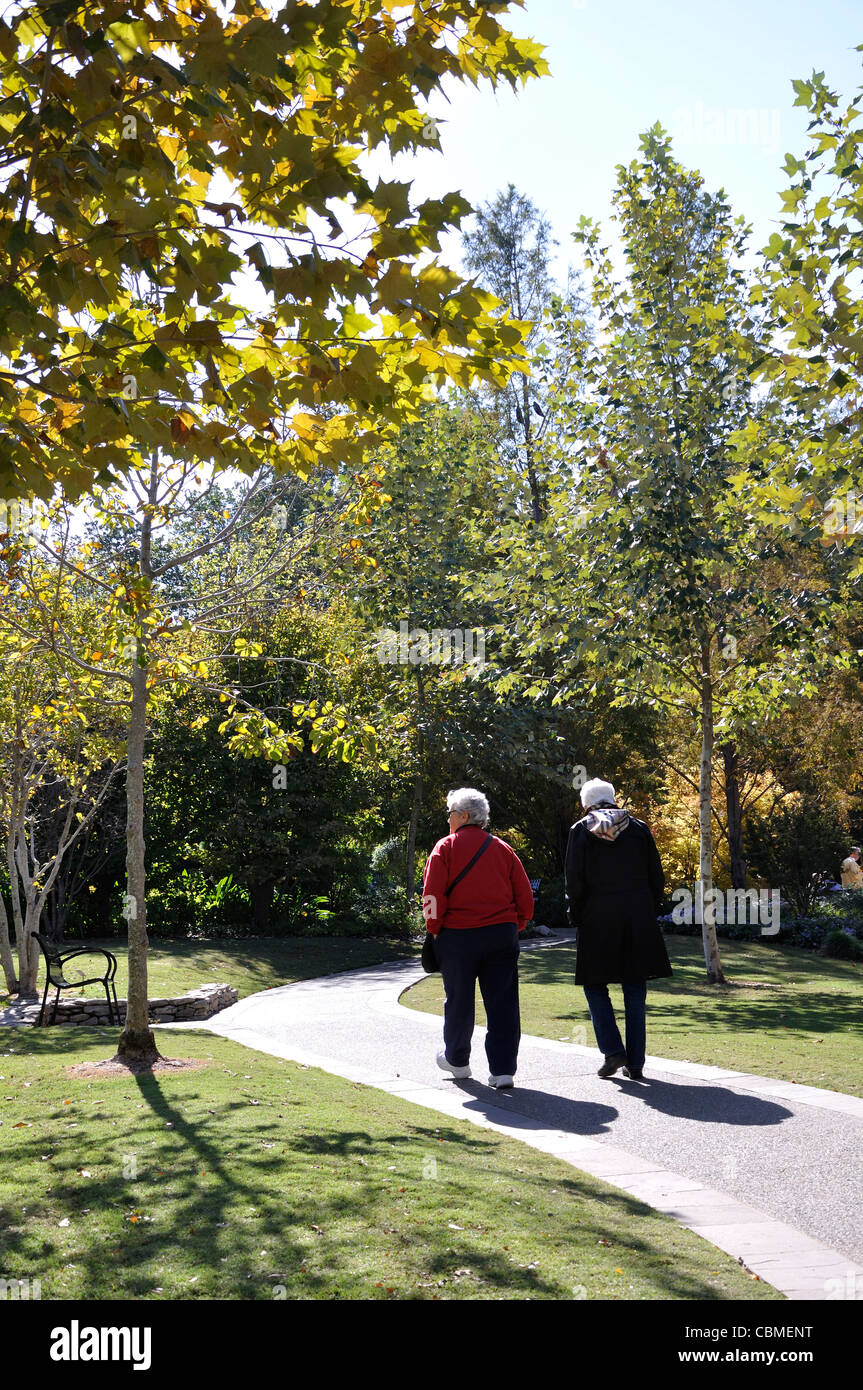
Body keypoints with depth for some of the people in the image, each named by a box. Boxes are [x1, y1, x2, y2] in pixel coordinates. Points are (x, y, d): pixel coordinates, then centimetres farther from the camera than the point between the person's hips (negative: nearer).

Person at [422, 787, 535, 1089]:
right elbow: (525, 897, 7)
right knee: (502, 1003, 4)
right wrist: (514, 928, 16)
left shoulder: (446, 847, -3)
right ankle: (502, 1069, 1)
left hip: (458, 936, -2)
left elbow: (433, 894, -9)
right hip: (502, 934, 3)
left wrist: (434, 928, 2)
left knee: (459, 1000, 13)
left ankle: (457, 1060, 30)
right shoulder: (503, 848, 8)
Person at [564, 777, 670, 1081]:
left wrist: (575, 918, 4)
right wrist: (651, 912, 14)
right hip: (639, 919, 3)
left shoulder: (581, 830, -1)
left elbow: (574, 881, -5)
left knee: (595, 985, 11)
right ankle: (635, 1064, 8)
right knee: (635, 990, 7)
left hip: (597, 919, -3)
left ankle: (613, 1050, -2)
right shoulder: (638, 828, 7)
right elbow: (656, 877, 7)